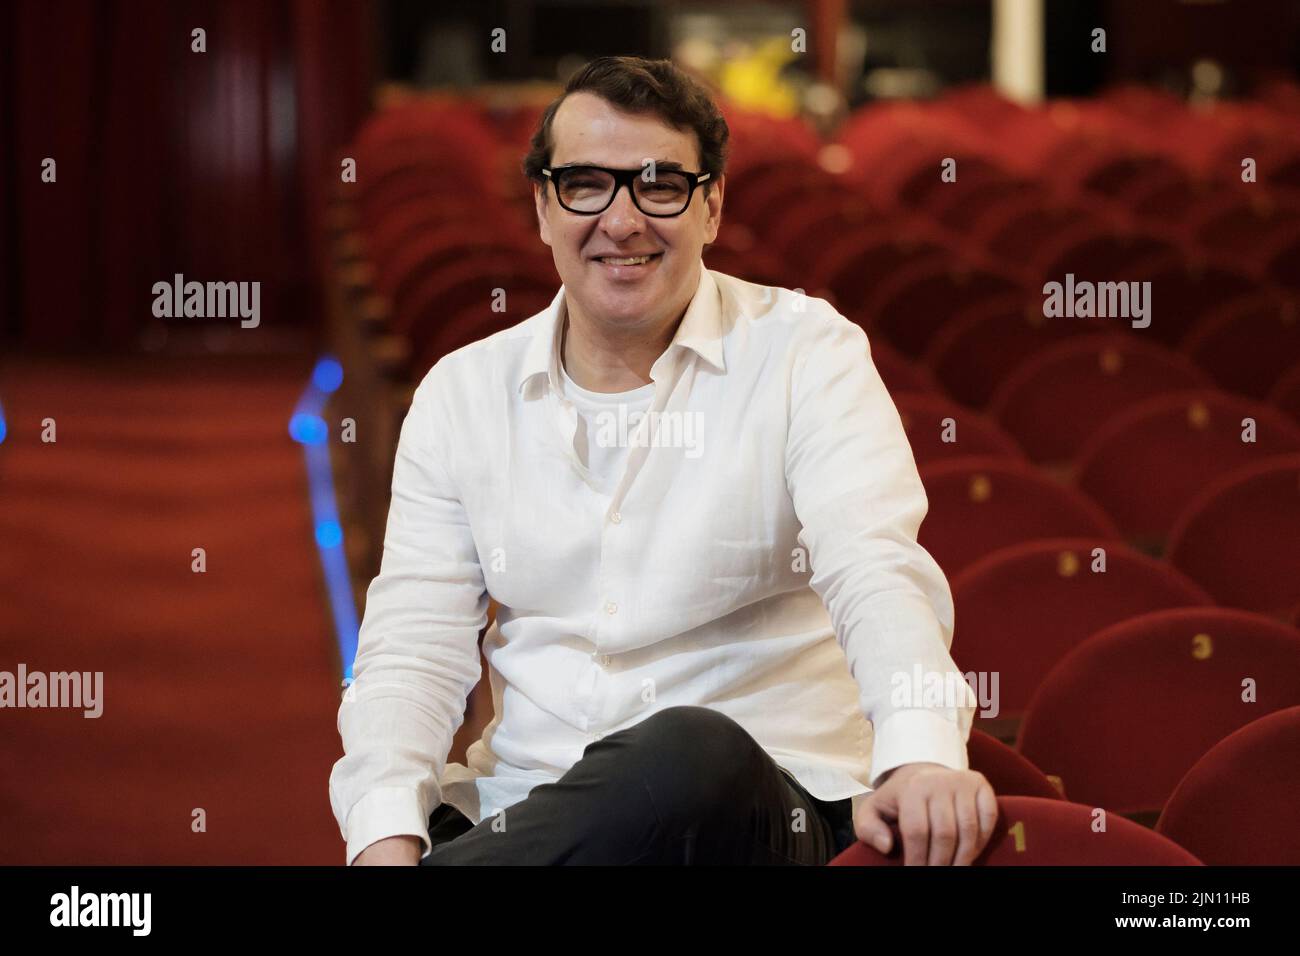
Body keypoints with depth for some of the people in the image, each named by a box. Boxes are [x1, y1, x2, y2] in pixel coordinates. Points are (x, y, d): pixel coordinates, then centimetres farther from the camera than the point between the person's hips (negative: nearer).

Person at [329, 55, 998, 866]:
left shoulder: (804, 353, 0)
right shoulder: (461, 395, 11)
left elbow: (875, 567, -16)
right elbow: (413, 645, 4)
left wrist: (922, 753, -38)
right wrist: (388, 839, -17)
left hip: (756, 803, -1)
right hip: (520, 811, 1)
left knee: (694, 752, -38)